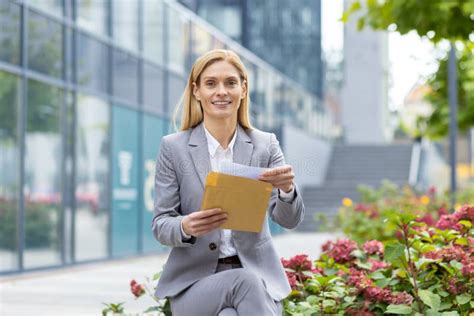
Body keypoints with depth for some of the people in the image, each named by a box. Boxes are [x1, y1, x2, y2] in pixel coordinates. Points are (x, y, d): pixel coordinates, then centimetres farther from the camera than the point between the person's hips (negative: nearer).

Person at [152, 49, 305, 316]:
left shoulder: (266, 145, 5)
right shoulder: (173, 147, 1)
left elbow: (289, 219, -2)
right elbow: (160, 225, 0)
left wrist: (288, 189, -25)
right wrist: (185, 227, -23)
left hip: (257, 275, 1)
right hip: (195, 279, -1)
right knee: (244, 282, -32)